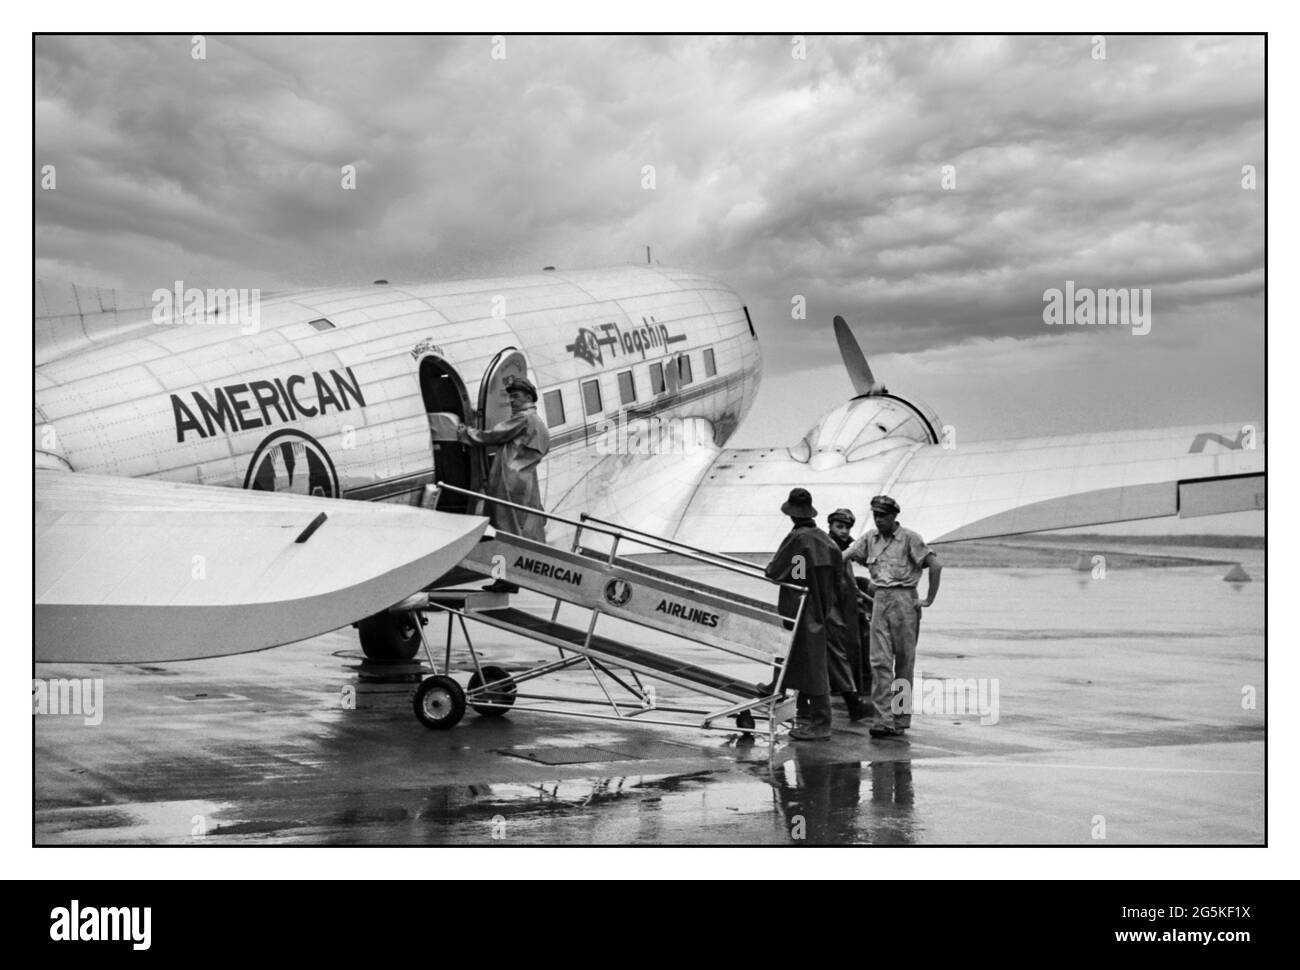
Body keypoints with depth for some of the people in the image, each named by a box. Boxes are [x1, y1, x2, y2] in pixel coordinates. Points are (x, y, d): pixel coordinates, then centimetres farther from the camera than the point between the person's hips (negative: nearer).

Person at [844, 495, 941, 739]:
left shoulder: (909, 538, -5)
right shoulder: (870, 538, 10)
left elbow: (935, 565, -9)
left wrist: (929, 599, -9)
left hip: (904, 599, -4)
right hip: (880, 599, 4)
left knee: (904, 661, 4)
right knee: (879, 661, -5)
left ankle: (901, 719, 12)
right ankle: (882, 720, -9)